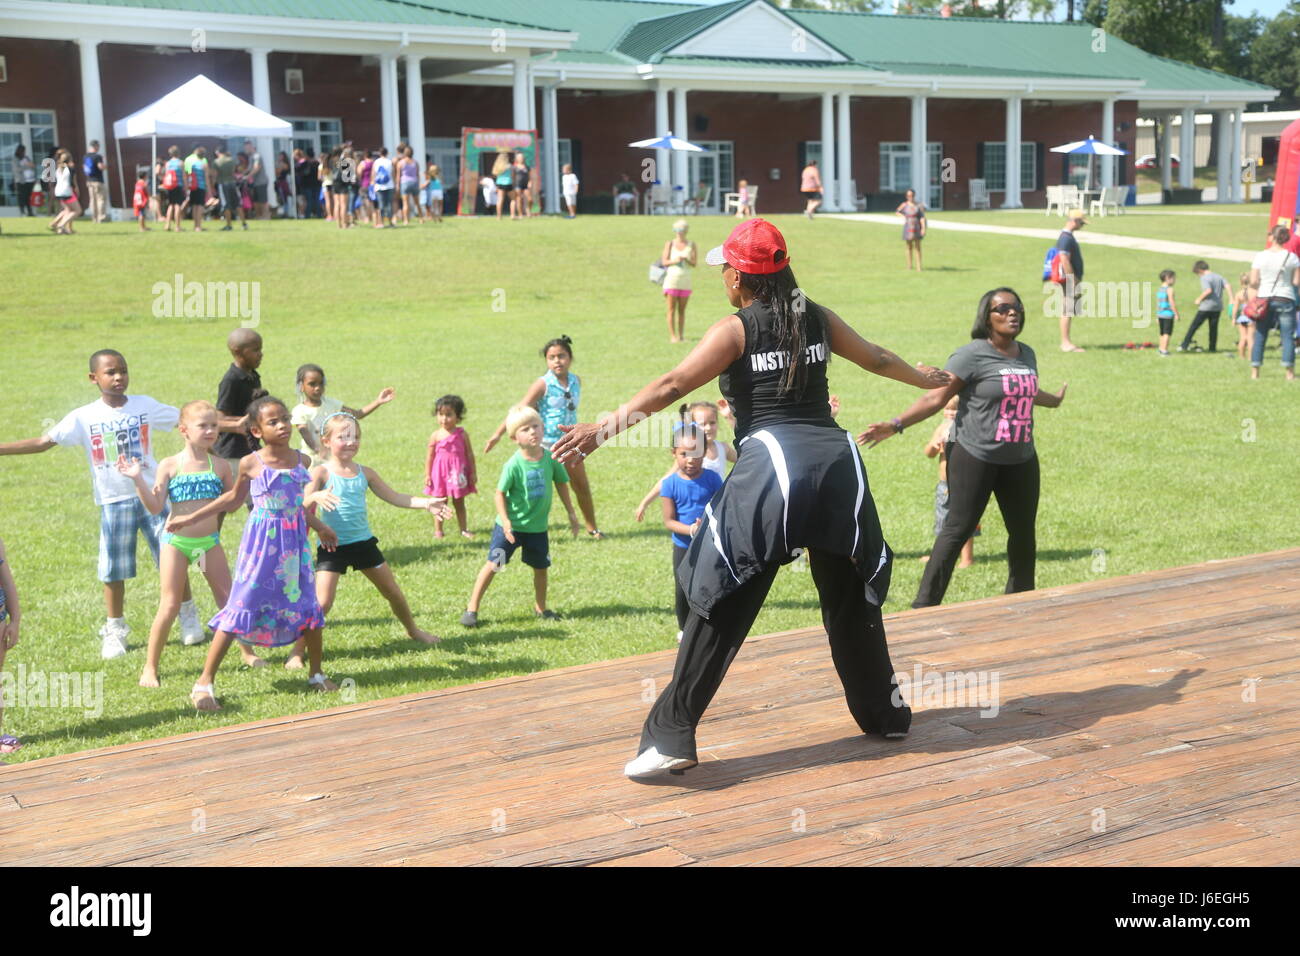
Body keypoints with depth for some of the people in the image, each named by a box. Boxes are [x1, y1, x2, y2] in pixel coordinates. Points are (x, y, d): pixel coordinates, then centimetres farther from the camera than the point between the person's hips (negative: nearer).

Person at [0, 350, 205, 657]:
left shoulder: (145, 406, 0)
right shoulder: (83, 417, -2)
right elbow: (44, 442, -3)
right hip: (113, 502, 0)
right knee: (114, 570, 5)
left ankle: (188, 617, 25)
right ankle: (114, 630, 21)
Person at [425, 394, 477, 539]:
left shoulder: (462, 434, -6)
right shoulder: (436, 435, -7)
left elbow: (469, 454, 0)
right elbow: (430, 456, 0)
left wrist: (473, 473, 1)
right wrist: (427, 475, -1)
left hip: (458, 474, 1)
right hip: (440, 473, 0)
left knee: (459, 503, 13)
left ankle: (464, 529, 22)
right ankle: (437, 530, 19)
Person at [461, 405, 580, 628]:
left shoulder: (550, 458, -8)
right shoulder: (513, 465, -19)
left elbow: (561, 484, 6)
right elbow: (500, 493, -12)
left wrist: (571, 513, 10)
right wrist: (505, 521, -21)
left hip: (538, 527, 4)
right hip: (511, 526, -4)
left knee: (540, 567, 15)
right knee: (493, 565, -2)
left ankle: (540, 608, 36)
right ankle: (472, 609, 7)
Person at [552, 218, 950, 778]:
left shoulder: (736, 330, 0)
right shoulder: (817, 319, 14)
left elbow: (672, 386, -11)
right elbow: (877, 359, 30)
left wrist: (603, 429, -15)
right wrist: (925, 379, 50)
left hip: (771, 465, -5)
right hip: (837, 459, 5)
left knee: (720, 605, -5)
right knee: (851, 598, 21)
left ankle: (671, 737, -8)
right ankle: (883, 713, 33)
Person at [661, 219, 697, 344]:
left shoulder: (691, 245, 7)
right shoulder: (669, 244, 5)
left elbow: (694, 264, 1)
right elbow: (664, 262, 0)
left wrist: (686, 260, -19)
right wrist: (675, 261, -18)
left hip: (685, 279, 1)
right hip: (672, 278, -1)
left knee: (682, 310, 4)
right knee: (672, 309, -4)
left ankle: (681, 336, 7)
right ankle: (672, 336, -3)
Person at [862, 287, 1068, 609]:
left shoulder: (1026, 354, 11)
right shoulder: (973, 356, -11)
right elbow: (937, 397, -14)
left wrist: (1053, 400, 53)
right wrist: (897, 424, -24)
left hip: (1021, 460, 7)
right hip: (975, 457, -7)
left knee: (1024, 533, 14)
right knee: (957, 529, -8)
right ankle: (925, 604, -4)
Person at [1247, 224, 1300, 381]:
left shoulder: (1260, 256, -4)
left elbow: (1253, 282, -5)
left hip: (1264, 298, 1)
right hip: (1285, 299, -1)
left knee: (1260, 335, 7)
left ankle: (1255, 371, 7)